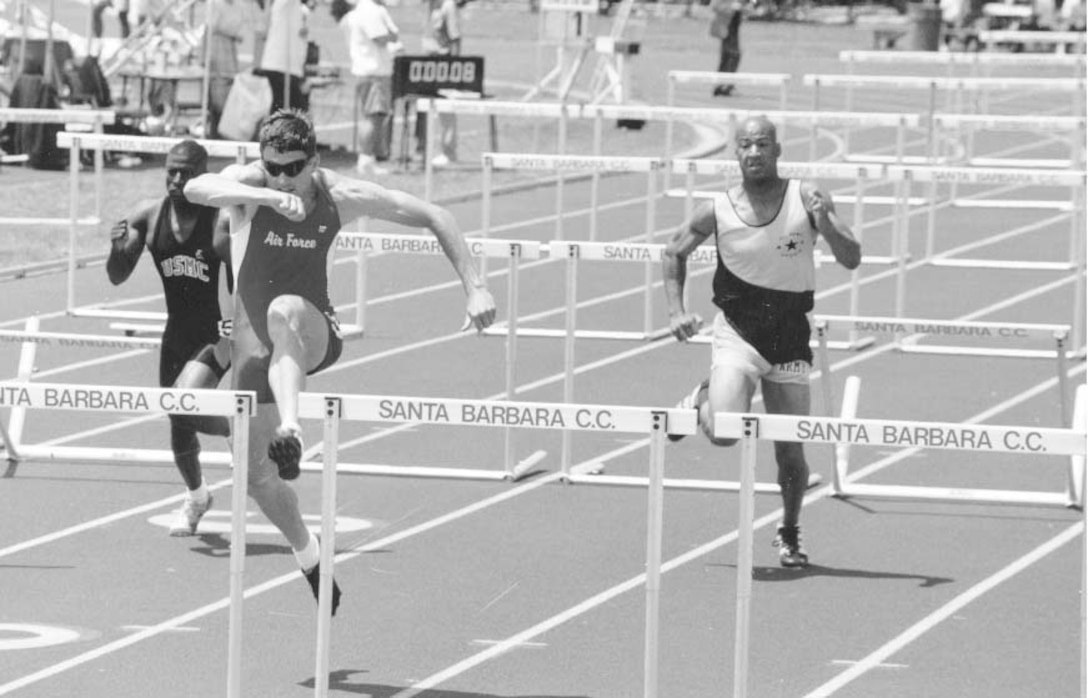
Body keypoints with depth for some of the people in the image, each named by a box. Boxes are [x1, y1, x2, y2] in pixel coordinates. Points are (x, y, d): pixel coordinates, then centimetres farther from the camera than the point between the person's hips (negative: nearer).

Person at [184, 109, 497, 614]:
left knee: (285, 309, -39)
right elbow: (196, 189, -35)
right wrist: (267, 195, -50)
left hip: (314, 338, -2)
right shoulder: (248, 183, -12)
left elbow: (433, 217, -1)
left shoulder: (341, 196, -8)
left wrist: (474, 288, -8)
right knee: (257, 476, 2)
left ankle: (290, 431, -55)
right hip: (254, 345, 2)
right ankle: (309, 558, 28)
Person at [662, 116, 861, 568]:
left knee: (790, 451, 5)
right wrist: (676, 310, 1)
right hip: (738, 328, -1)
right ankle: (701, 401, 13)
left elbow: (851, 260, -9)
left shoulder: (806, 197, -7)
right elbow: (675, 252, 11)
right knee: (723, 432, -23)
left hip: (790, 335, 1)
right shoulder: (717, 211, -6)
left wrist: (825, 224, -27)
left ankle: (790, 532, 30)